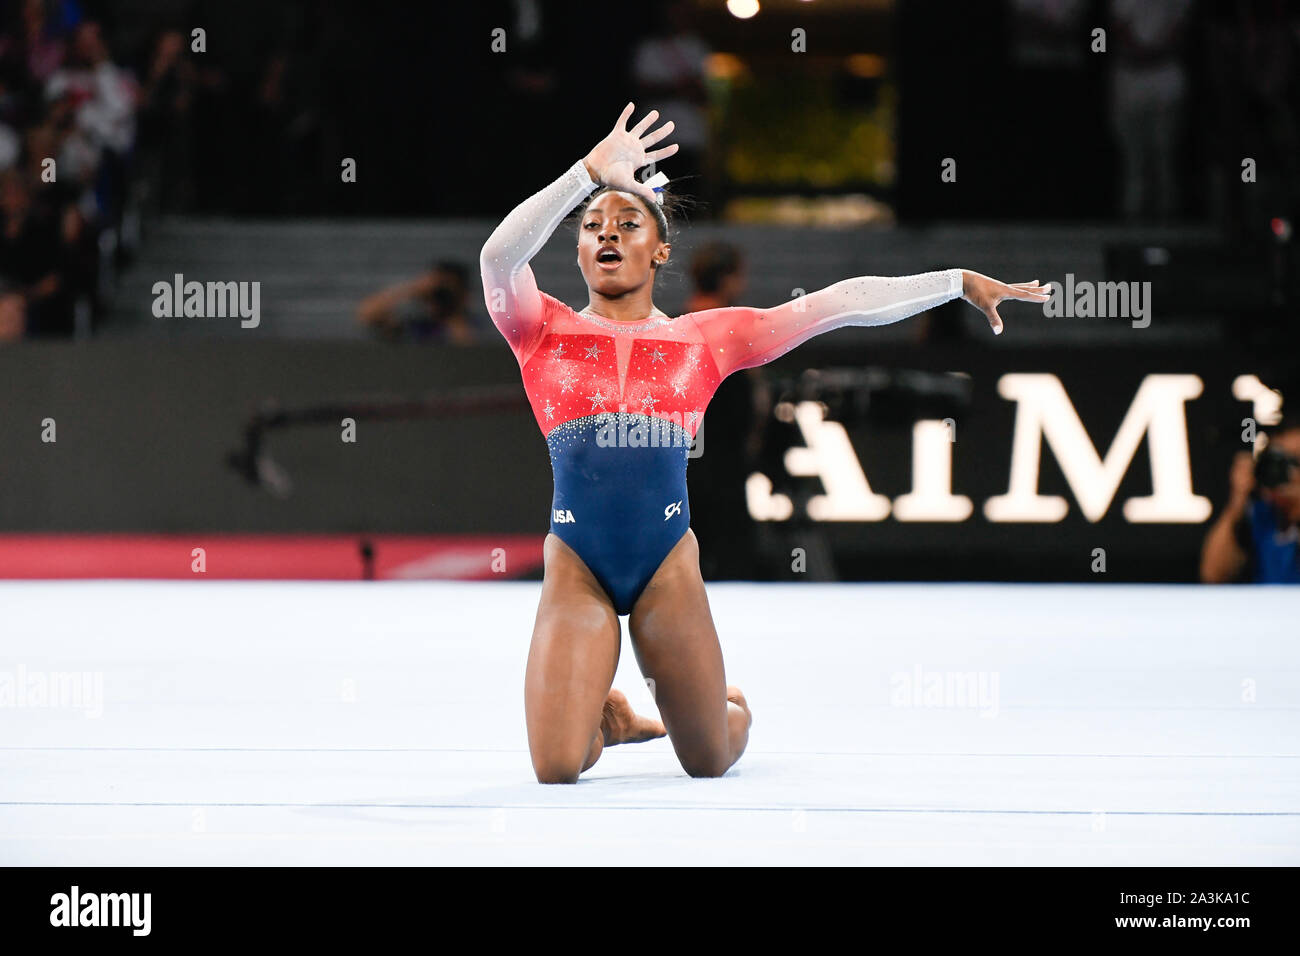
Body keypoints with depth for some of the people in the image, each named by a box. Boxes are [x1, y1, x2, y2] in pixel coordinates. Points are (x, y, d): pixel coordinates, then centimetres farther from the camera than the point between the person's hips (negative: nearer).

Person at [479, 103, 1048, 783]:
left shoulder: (702, 339, 12)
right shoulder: (544, 332, 7)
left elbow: (832, 305, 10)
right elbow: (499, 255, -13)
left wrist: (958, 282, 8)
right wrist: (590, 172, -18)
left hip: (667, 568, 1)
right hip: (575, 568, -1)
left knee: (711, 762, 8)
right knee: (557, 770, -11)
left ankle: (732, 708, 46)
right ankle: (606, 720, 27)